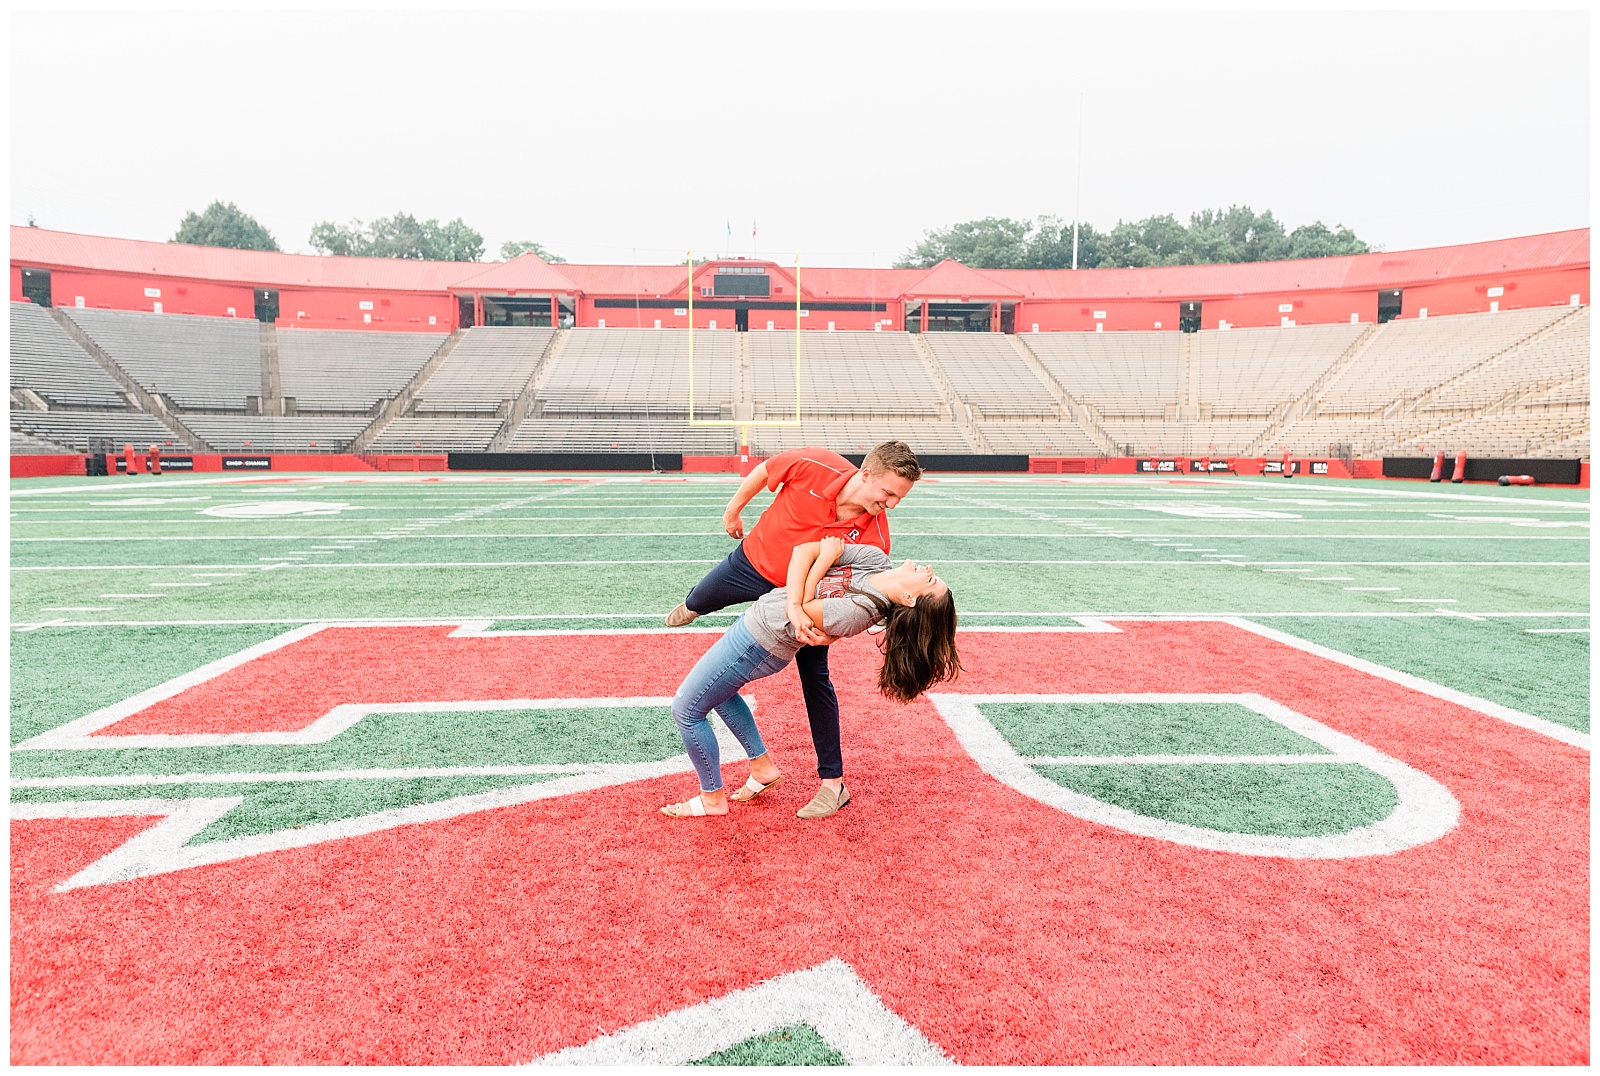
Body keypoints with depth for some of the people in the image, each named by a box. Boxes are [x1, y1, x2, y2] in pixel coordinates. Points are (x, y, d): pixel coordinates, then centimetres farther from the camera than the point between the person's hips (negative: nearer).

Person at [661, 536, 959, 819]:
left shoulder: (861, 610, -30)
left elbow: (806, 608, -18)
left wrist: (827, 557, -11)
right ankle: (763, 766, 38)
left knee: (686, 709, 5)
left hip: (758, 643, -9)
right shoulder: (875, 559, -10)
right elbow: (803, 550, -12)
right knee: (720, 691, 30)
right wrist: (794, 605, -22)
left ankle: (711, 799, 23)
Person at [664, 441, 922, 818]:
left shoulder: (875, 537, -32)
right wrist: (733, 511, 0)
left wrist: (827, 631, -48)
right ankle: (690, 608, 69)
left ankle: (832, 781, 8)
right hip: (754, 558, 2)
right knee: (700, 599, 26)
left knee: (816, 677, -4)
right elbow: (763, 472, -15)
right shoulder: (813, 465, -35)